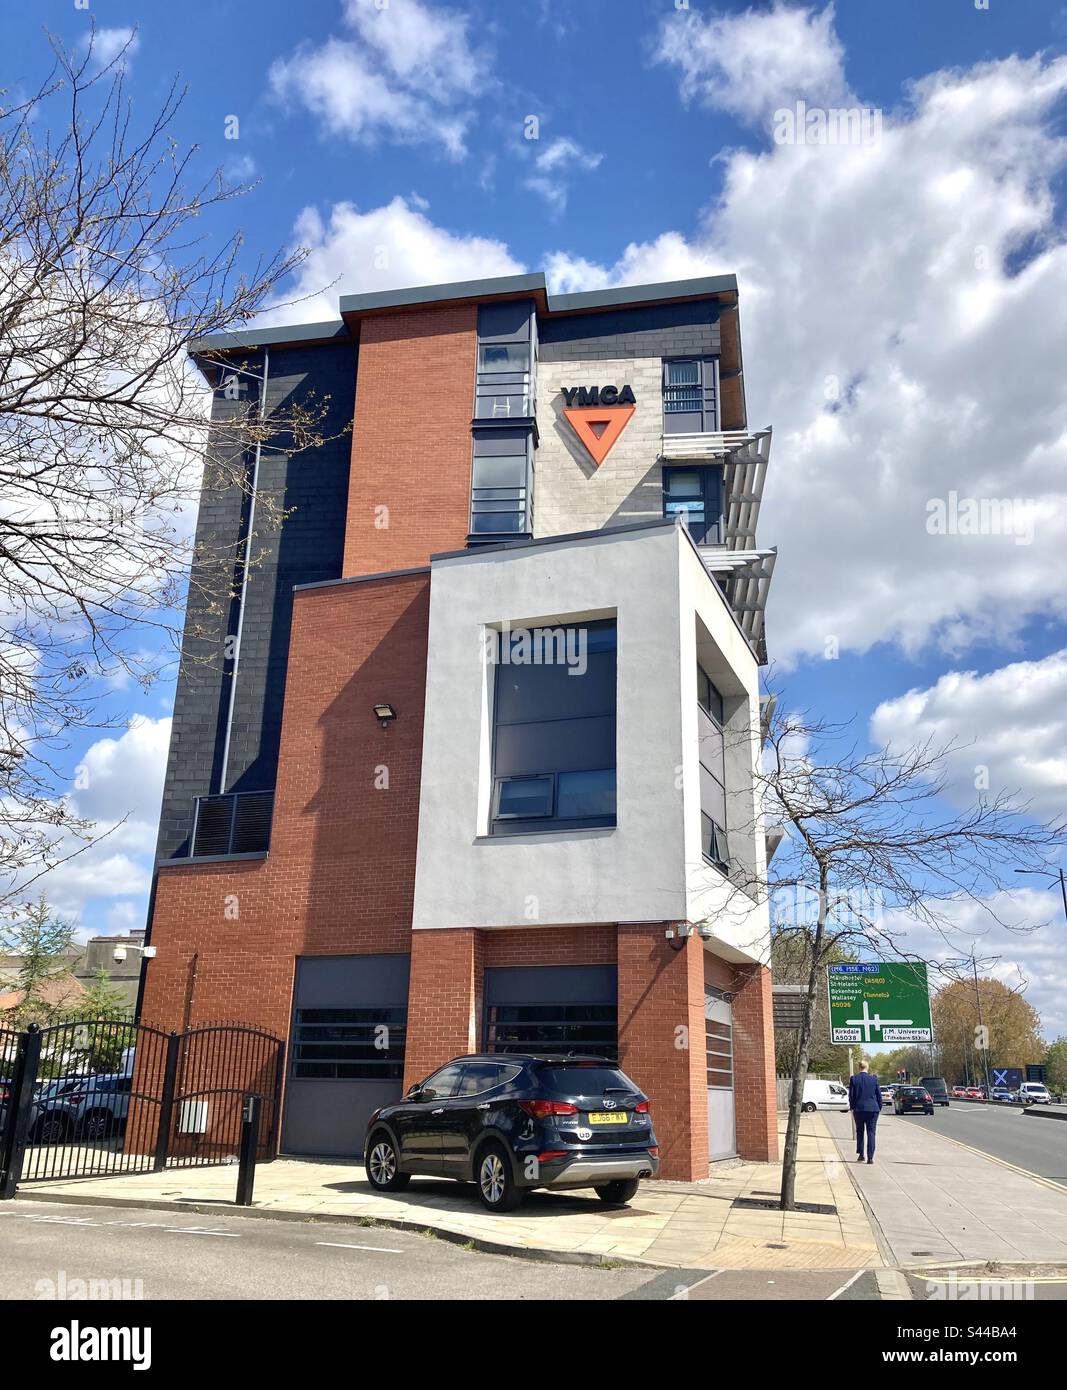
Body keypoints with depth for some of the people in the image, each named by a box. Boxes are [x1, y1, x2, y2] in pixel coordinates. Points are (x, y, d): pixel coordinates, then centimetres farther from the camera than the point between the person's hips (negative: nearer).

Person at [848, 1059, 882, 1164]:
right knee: (871, 1133, 3)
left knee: (860, 1132, 15)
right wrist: (879, 1107, 13)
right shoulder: (874, 1079, -3)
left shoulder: (853, 1079, -4)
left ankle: (860, 1154, 15)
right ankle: (870, 1157, -3)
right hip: (872, 1109, 0)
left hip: (859, 1109, 0)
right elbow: (879, 1094, 2)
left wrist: (852, 1107, 11)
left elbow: (851, 1095, -1)